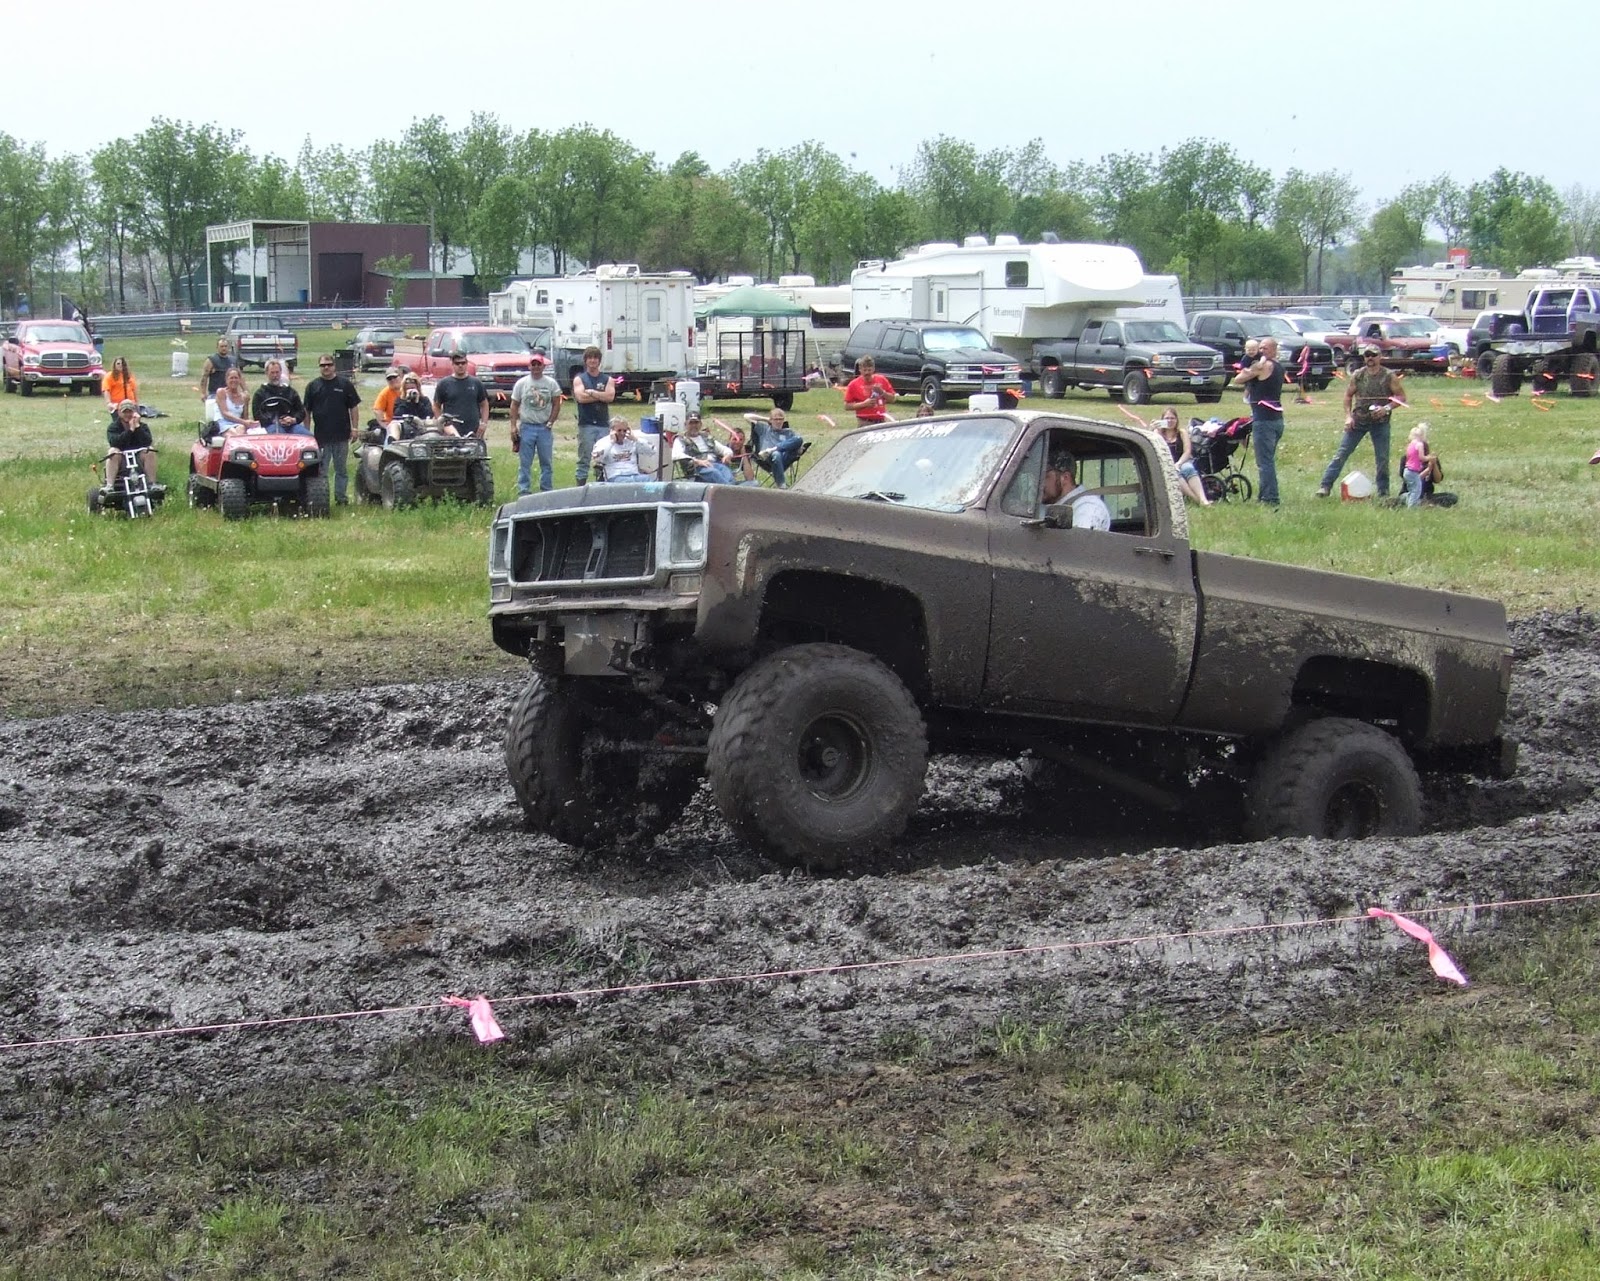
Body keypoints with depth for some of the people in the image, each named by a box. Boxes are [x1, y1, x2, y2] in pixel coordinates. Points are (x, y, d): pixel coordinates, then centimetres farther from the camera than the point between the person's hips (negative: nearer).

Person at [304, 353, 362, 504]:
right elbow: (307, 411, 8)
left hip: (341, 435, 0)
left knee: (341, 469, 6)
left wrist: (354, 427, 0)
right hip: (321, 435, 0)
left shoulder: (345, 384, 5)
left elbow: (353, 407, 7)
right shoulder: (312, 386, 6)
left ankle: (341, 498, 13)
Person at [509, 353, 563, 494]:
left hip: (545, 428, 1)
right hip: (526, 427, 0)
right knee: (524, 463, 0)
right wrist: (513, 426, -3)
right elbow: (514, 405, 5)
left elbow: (556, 404, 6)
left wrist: (550, 422, -5)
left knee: (547, 462, 4)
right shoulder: (521, 383, 4)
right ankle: (524, 492, 3)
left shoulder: (551, 383, 4)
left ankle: (547, 492, 11)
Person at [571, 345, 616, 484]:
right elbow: (581, 397, -9)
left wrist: (591, 392, -8)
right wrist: (601, 396, -5)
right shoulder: (579, 379, 8)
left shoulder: (607, 379, 12)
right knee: (584, 459, -1)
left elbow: (610, 397, -4)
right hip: (586, 424, -2)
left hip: (603, 424, 2)